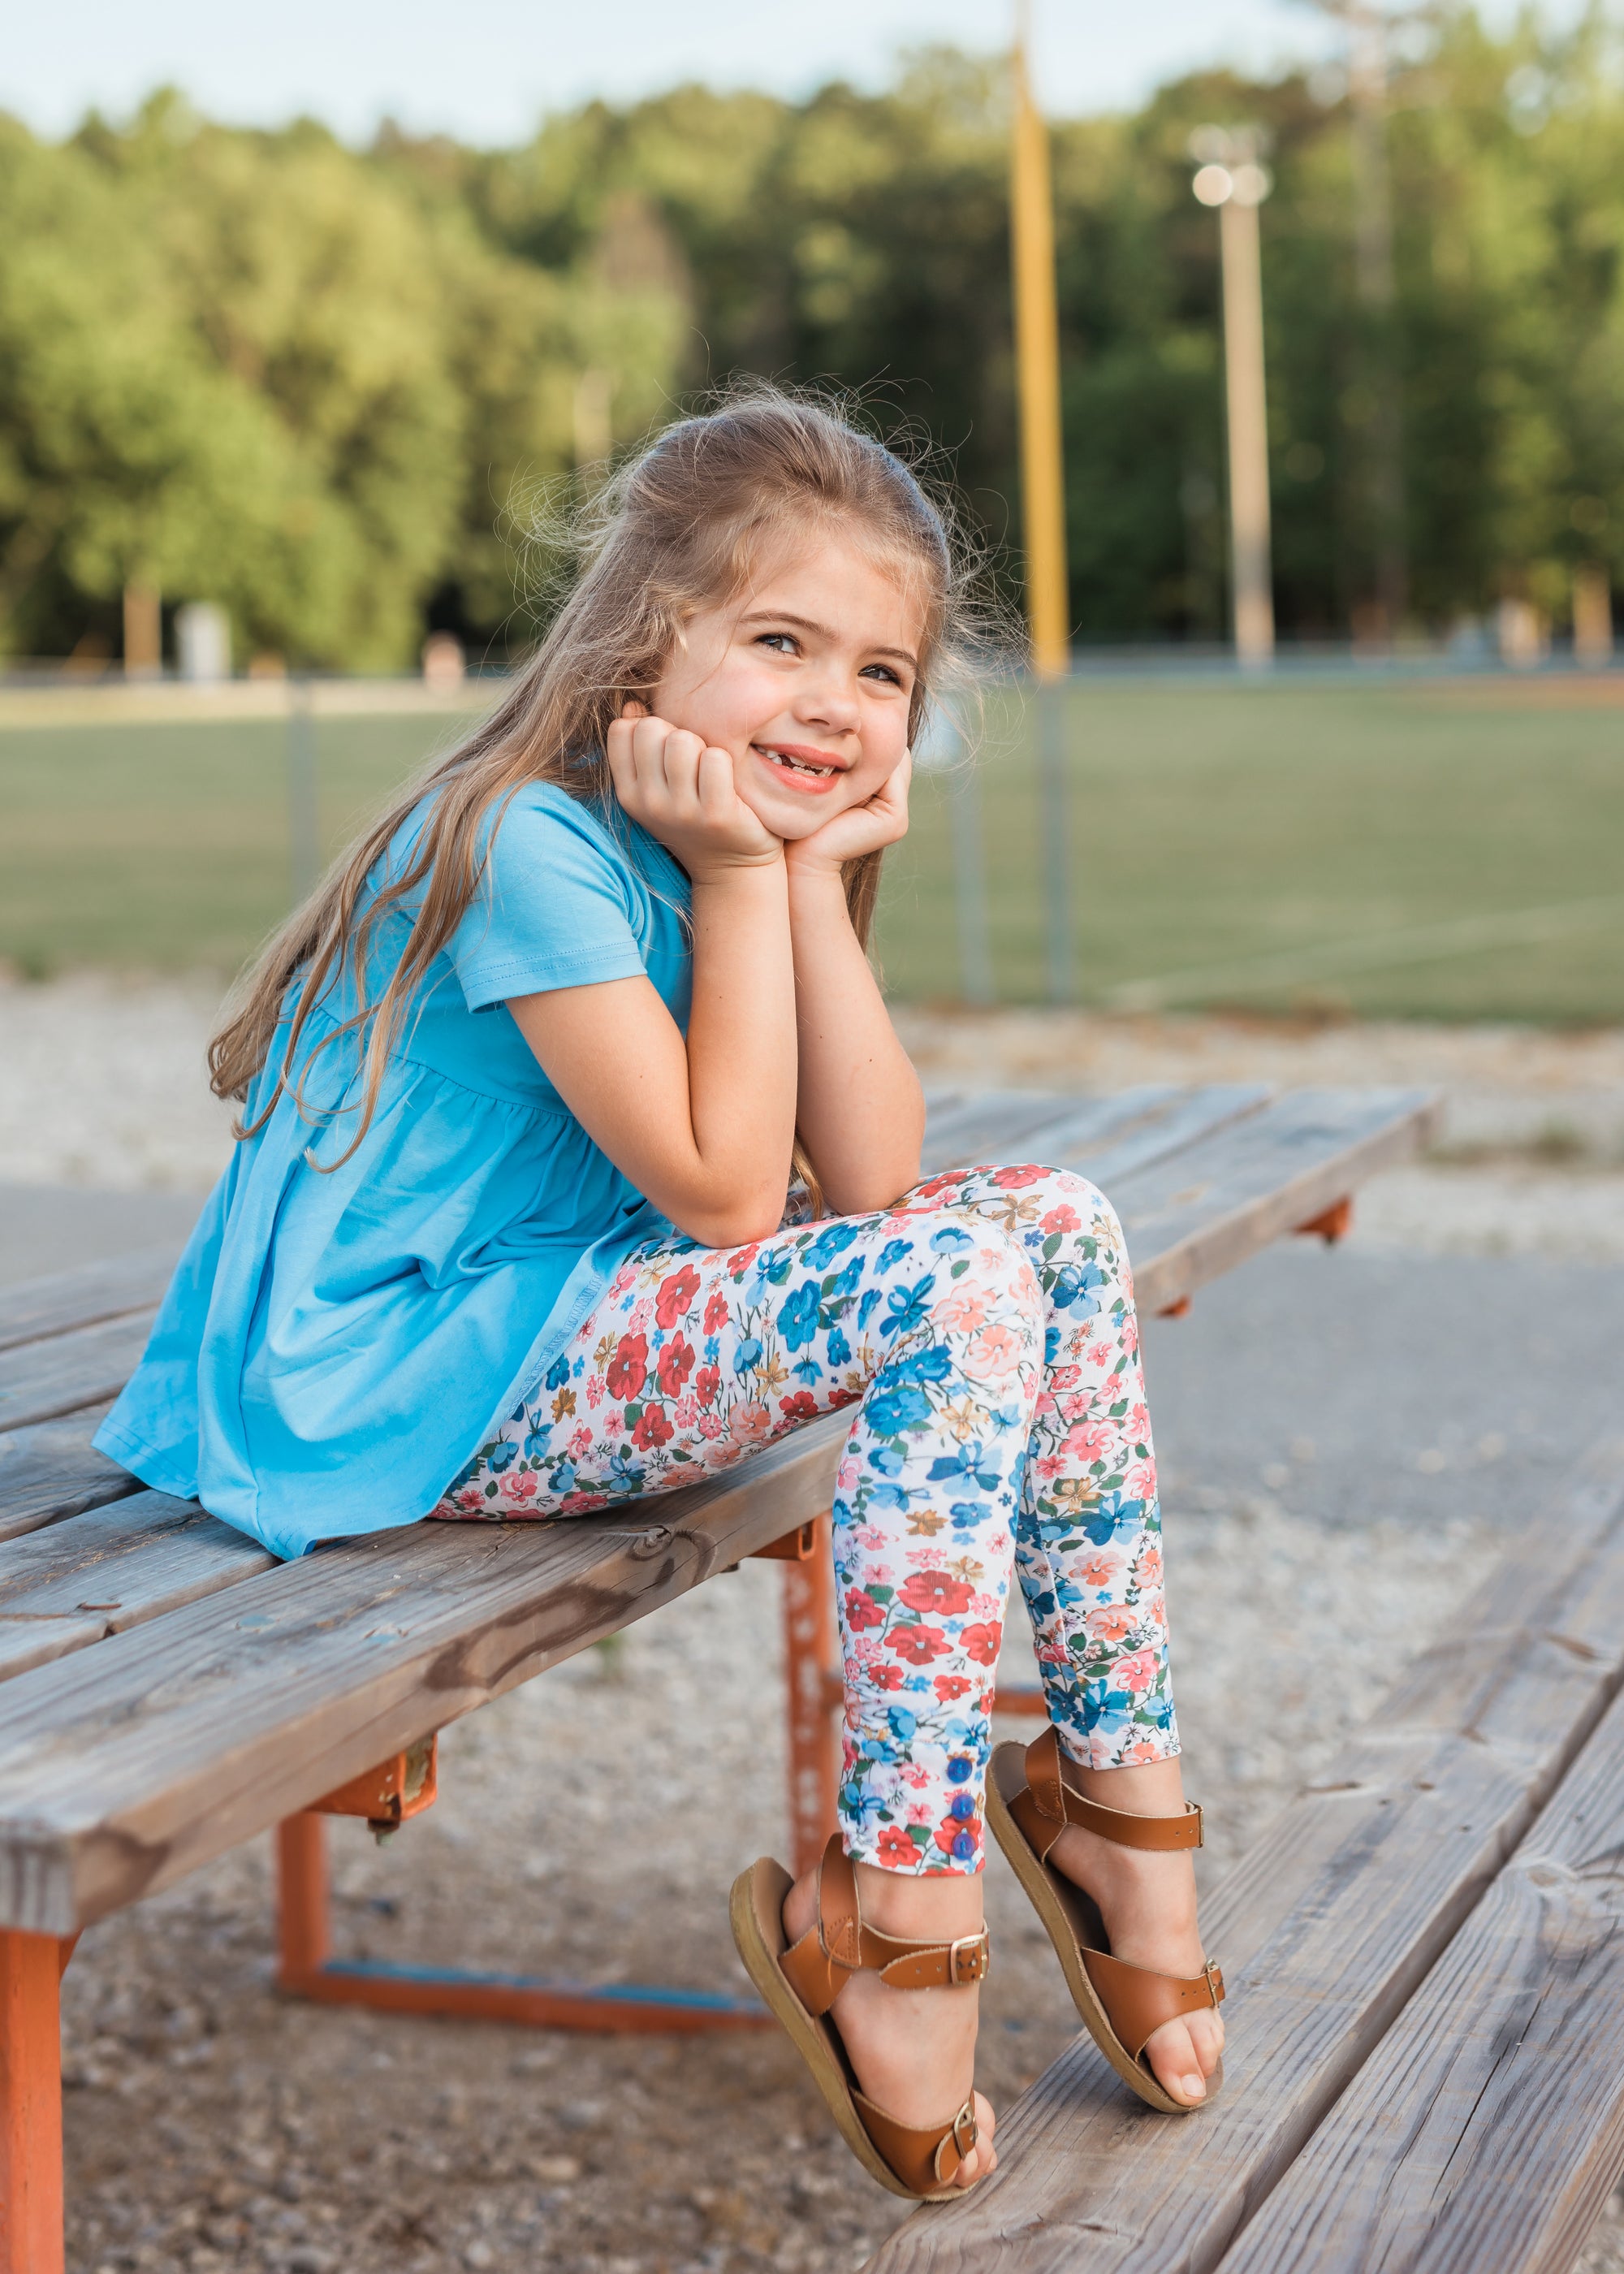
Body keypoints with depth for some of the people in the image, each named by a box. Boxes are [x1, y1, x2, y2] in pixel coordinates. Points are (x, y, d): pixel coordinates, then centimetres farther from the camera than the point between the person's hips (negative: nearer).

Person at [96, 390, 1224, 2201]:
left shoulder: (738, 854, 8)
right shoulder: (534, 845, -20)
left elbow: (867, 1179, -3)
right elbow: (724, 1193, -20)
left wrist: (816, 882, -7)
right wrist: (740, 882, -16)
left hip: (566, 1337, 9)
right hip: (399, 1396, -9)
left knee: (1054, 1224, -2)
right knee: (953, 1296, -24)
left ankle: (1119, 1781, 7)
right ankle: (904, 1905, -19)